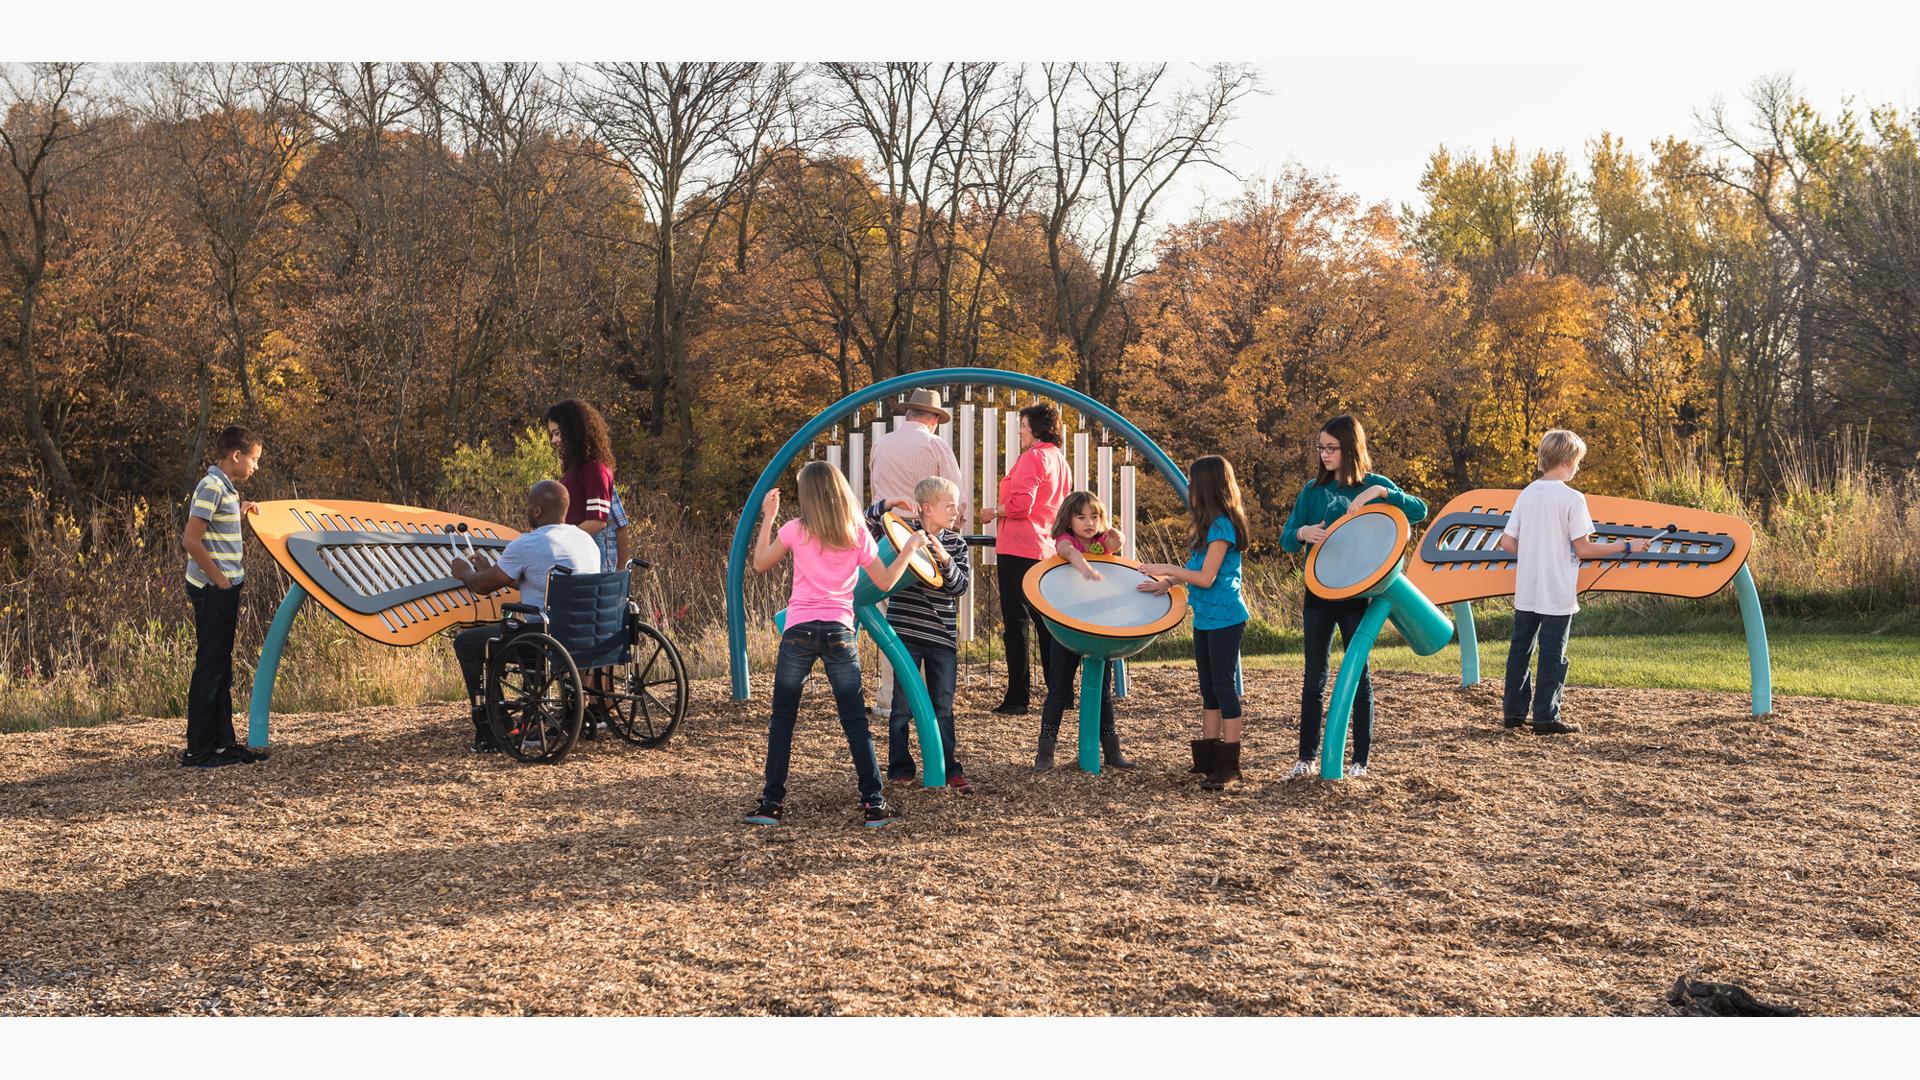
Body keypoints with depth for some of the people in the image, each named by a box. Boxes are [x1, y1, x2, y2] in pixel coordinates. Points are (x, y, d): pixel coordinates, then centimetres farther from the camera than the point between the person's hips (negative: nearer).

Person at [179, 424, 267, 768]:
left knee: (221, 667, 14)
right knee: (210, 667, -5)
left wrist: (239, 510, 17)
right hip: (213, 590, -10)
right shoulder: (212, 487, -16)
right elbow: (191, 541, -22)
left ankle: (222, 743, 21)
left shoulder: (223, 487, 13)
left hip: (223, 589, 10)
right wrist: (221, 581, -17)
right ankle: (198, 750, 0)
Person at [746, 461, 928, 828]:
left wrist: (768, 518, 18)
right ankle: (873, 803, 3)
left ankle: (772, 801, 8)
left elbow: (760, 564, 12)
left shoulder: (796, 530, 0)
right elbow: (885, 581, 5)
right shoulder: (857, 534, 3)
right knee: (855, 720, 6)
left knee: (782, 718, 9)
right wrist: (911, 547, 17)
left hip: (799, 631, -1)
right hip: (839, 632, 1)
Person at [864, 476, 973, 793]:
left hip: (942, 635, 3)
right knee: (903, 705, 4)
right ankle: (899, 768, 15)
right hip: (906, 632, -3)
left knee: (943, 707, 7)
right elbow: (865, 525, -6)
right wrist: (889, 505, -18)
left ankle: (951, 769, 14)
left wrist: (946, 561, -17)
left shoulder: (955, 543, 6)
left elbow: (960, 586, -1)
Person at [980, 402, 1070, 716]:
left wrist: (994, 512, -4)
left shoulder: (1032, 457, -12)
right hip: (1048, 550, 9)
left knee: (1015, 622, -4)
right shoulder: (1059, 458, 15)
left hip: (1020, 549, -9)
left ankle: (1018, 697, -4)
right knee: (1046, 621, 14)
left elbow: (1021, 504, -21)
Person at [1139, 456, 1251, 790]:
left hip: (1224, 619, -9)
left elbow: (1206, 578, -19)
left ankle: (1229, 765, -1)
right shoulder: (1209, 524, 12)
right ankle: (1208, 758, 17)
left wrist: (1167, 569, -11)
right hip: (1205, 618, 9)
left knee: (1224, 686, -5)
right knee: (1209, 688, 11)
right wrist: (1168, 583, 7)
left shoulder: (1221, 525, -17)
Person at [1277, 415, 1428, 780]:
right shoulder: (1314, 489, 5)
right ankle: (1306, 758, 11)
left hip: (1357, 594, -3)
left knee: (1359, 674, 5)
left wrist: (1380, 492, -25)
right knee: (1313, 677, 5)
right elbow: (1286, 539, 3)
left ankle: (1360, 760, 12)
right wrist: (1303, 533, -19)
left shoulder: (1374, 484, -2)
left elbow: (1420, 510, -13)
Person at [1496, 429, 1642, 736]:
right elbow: (1583, 549, -14)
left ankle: (1513, 711, 18)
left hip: (1525, 592, 5)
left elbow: (1507, 543, 3)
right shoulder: (1572, 498, -13)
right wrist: (1625, 547, -5)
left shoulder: (1527, 494, 4)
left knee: (1520, 650, 13)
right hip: (1557, 594, -5)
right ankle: (1545, 717, 4)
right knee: (1553, 655, 2)